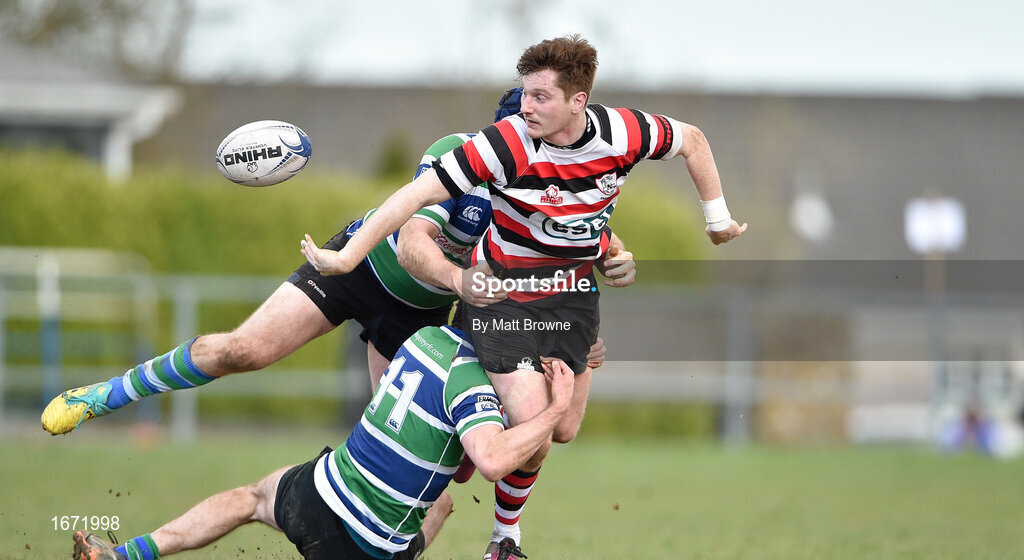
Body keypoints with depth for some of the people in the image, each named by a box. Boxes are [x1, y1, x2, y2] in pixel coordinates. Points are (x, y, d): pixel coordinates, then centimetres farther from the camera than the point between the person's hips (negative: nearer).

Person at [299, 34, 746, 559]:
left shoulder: (623, 133, -17)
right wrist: (345, 257, -27)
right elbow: (417, 194, -27)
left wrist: (717, 217, 10)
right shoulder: (507, 143, -29)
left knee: (563, 430, 7)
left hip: (574, 291, 4)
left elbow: (691, 139, 4)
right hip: (505, 293, -4)